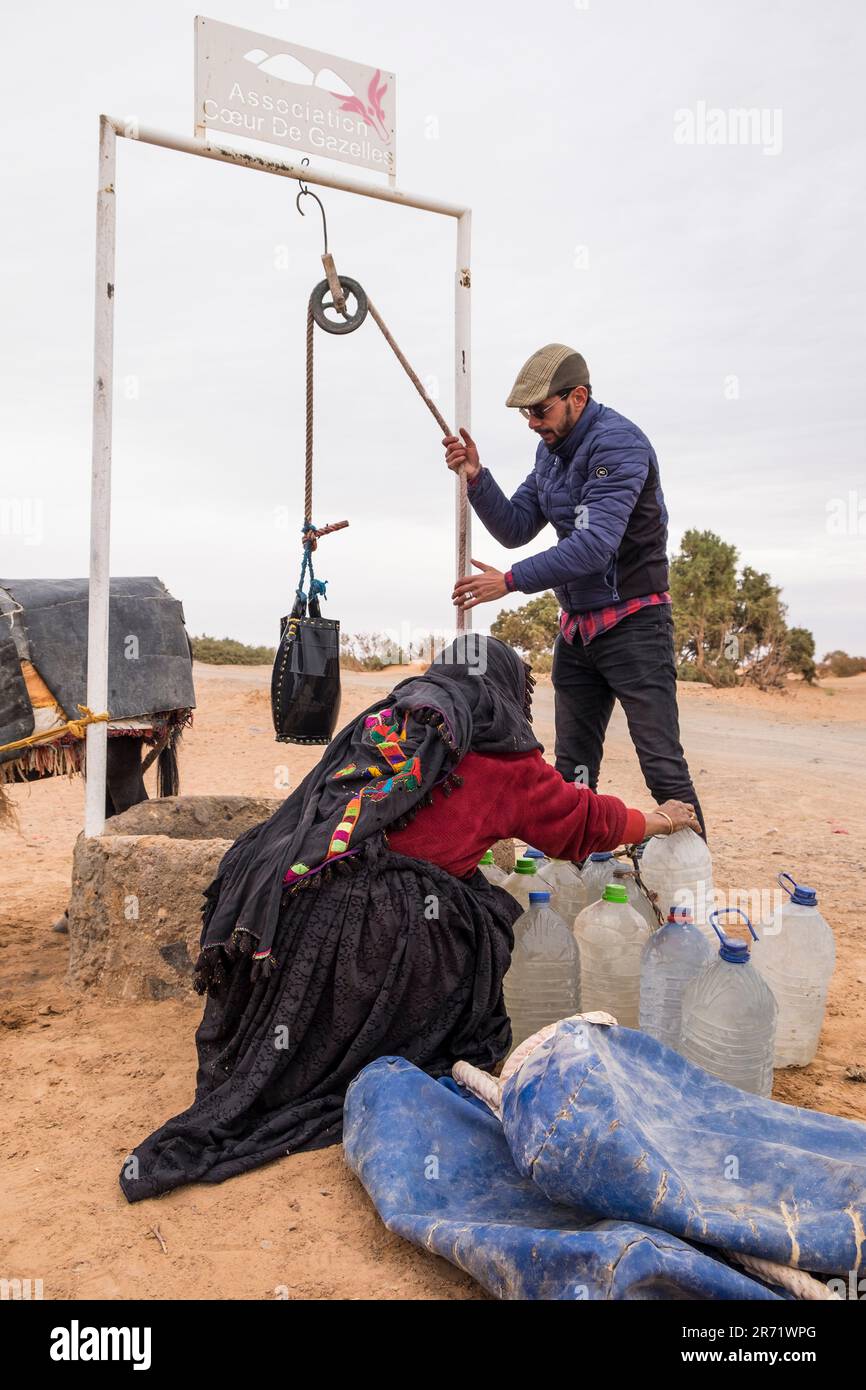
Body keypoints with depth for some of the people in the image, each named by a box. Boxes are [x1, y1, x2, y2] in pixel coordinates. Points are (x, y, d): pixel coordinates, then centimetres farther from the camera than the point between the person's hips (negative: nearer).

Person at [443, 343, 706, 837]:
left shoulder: (618, 443, -17)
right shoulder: (551, 449, 10)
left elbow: (595, 545, -28)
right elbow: (515, 529, 9)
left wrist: (511, 581, -23)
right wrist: (477, 478, -6)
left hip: (632, 623, -8)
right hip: (577, 627, 8)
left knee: (663, 767, -8)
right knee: (572, 768, 11)